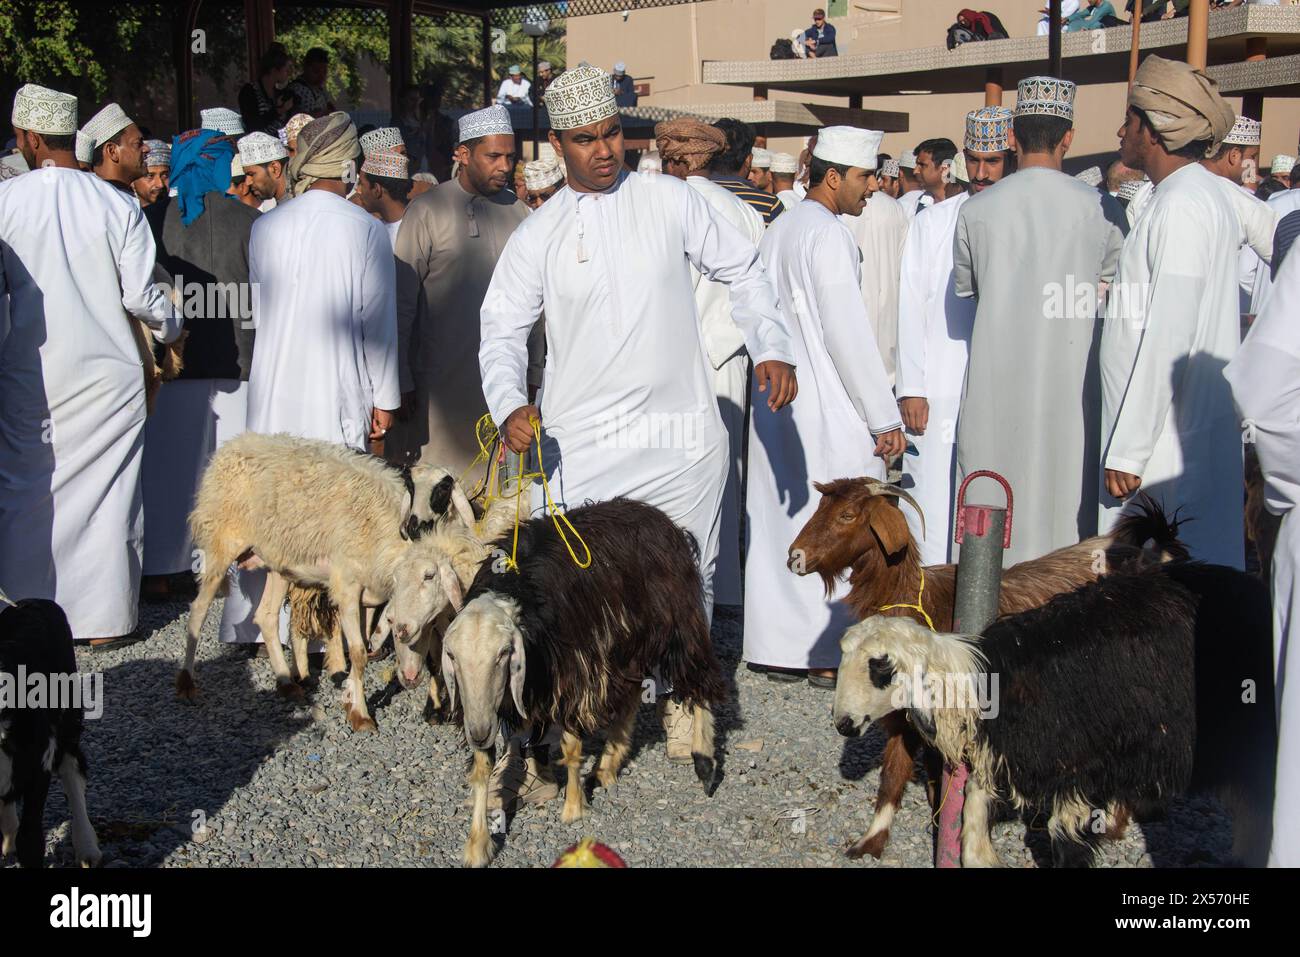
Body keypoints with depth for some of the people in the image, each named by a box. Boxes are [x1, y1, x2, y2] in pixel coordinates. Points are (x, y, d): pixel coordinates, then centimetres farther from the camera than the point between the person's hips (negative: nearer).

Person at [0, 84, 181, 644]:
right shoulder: (117, 203, -8)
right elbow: (140, 296, -7)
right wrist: (171, 329, 12)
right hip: (106, 372, 0)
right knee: (105, 493, 7)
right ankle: (104, 617, 13)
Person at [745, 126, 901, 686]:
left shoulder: (778, 231, 13)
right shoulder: (827, 233, -13)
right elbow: (848, 331, -17)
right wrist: (884, 416, -14)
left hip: (776, 404, 9)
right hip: (830, 409, -9)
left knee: (780, 522, 11)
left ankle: (778, 647, 16)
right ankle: (829, 655, 2)